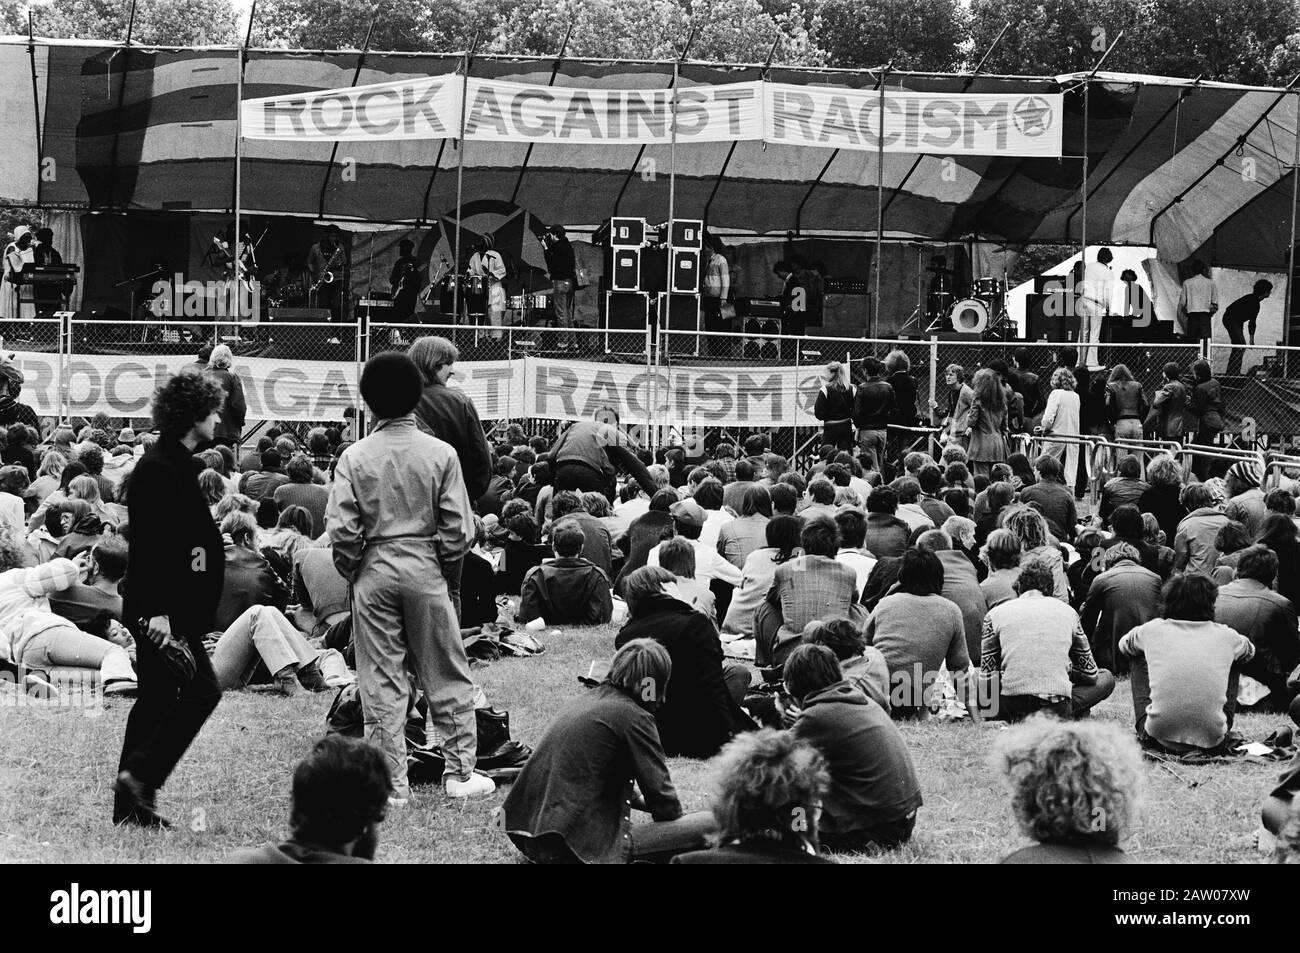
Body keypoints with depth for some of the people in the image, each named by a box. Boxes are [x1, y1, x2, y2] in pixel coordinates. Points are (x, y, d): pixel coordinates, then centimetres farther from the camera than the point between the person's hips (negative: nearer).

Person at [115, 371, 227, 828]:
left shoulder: (174, 463, 16)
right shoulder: (159, 467, -16)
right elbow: (149, 543, -22)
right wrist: (157, 610, -25)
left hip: (163, 608, 11)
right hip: (160, 609, -11)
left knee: (158, 697, 11)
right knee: (202, 690, -11)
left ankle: (130, 803, 15)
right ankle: (141, 775, -9)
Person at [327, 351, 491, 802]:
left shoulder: (354, 457, -5)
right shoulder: (440, 453, -5)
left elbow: (341, 530, -8)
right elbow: (459, 528, -5)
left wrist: (353, 573, 8)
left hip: (374, 573, 0)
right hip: (425, 569, 0)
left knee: (380, 681, 7)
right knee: (447, 676, 12)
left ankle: (391, 782, 8)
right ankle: (459, 773, 15)